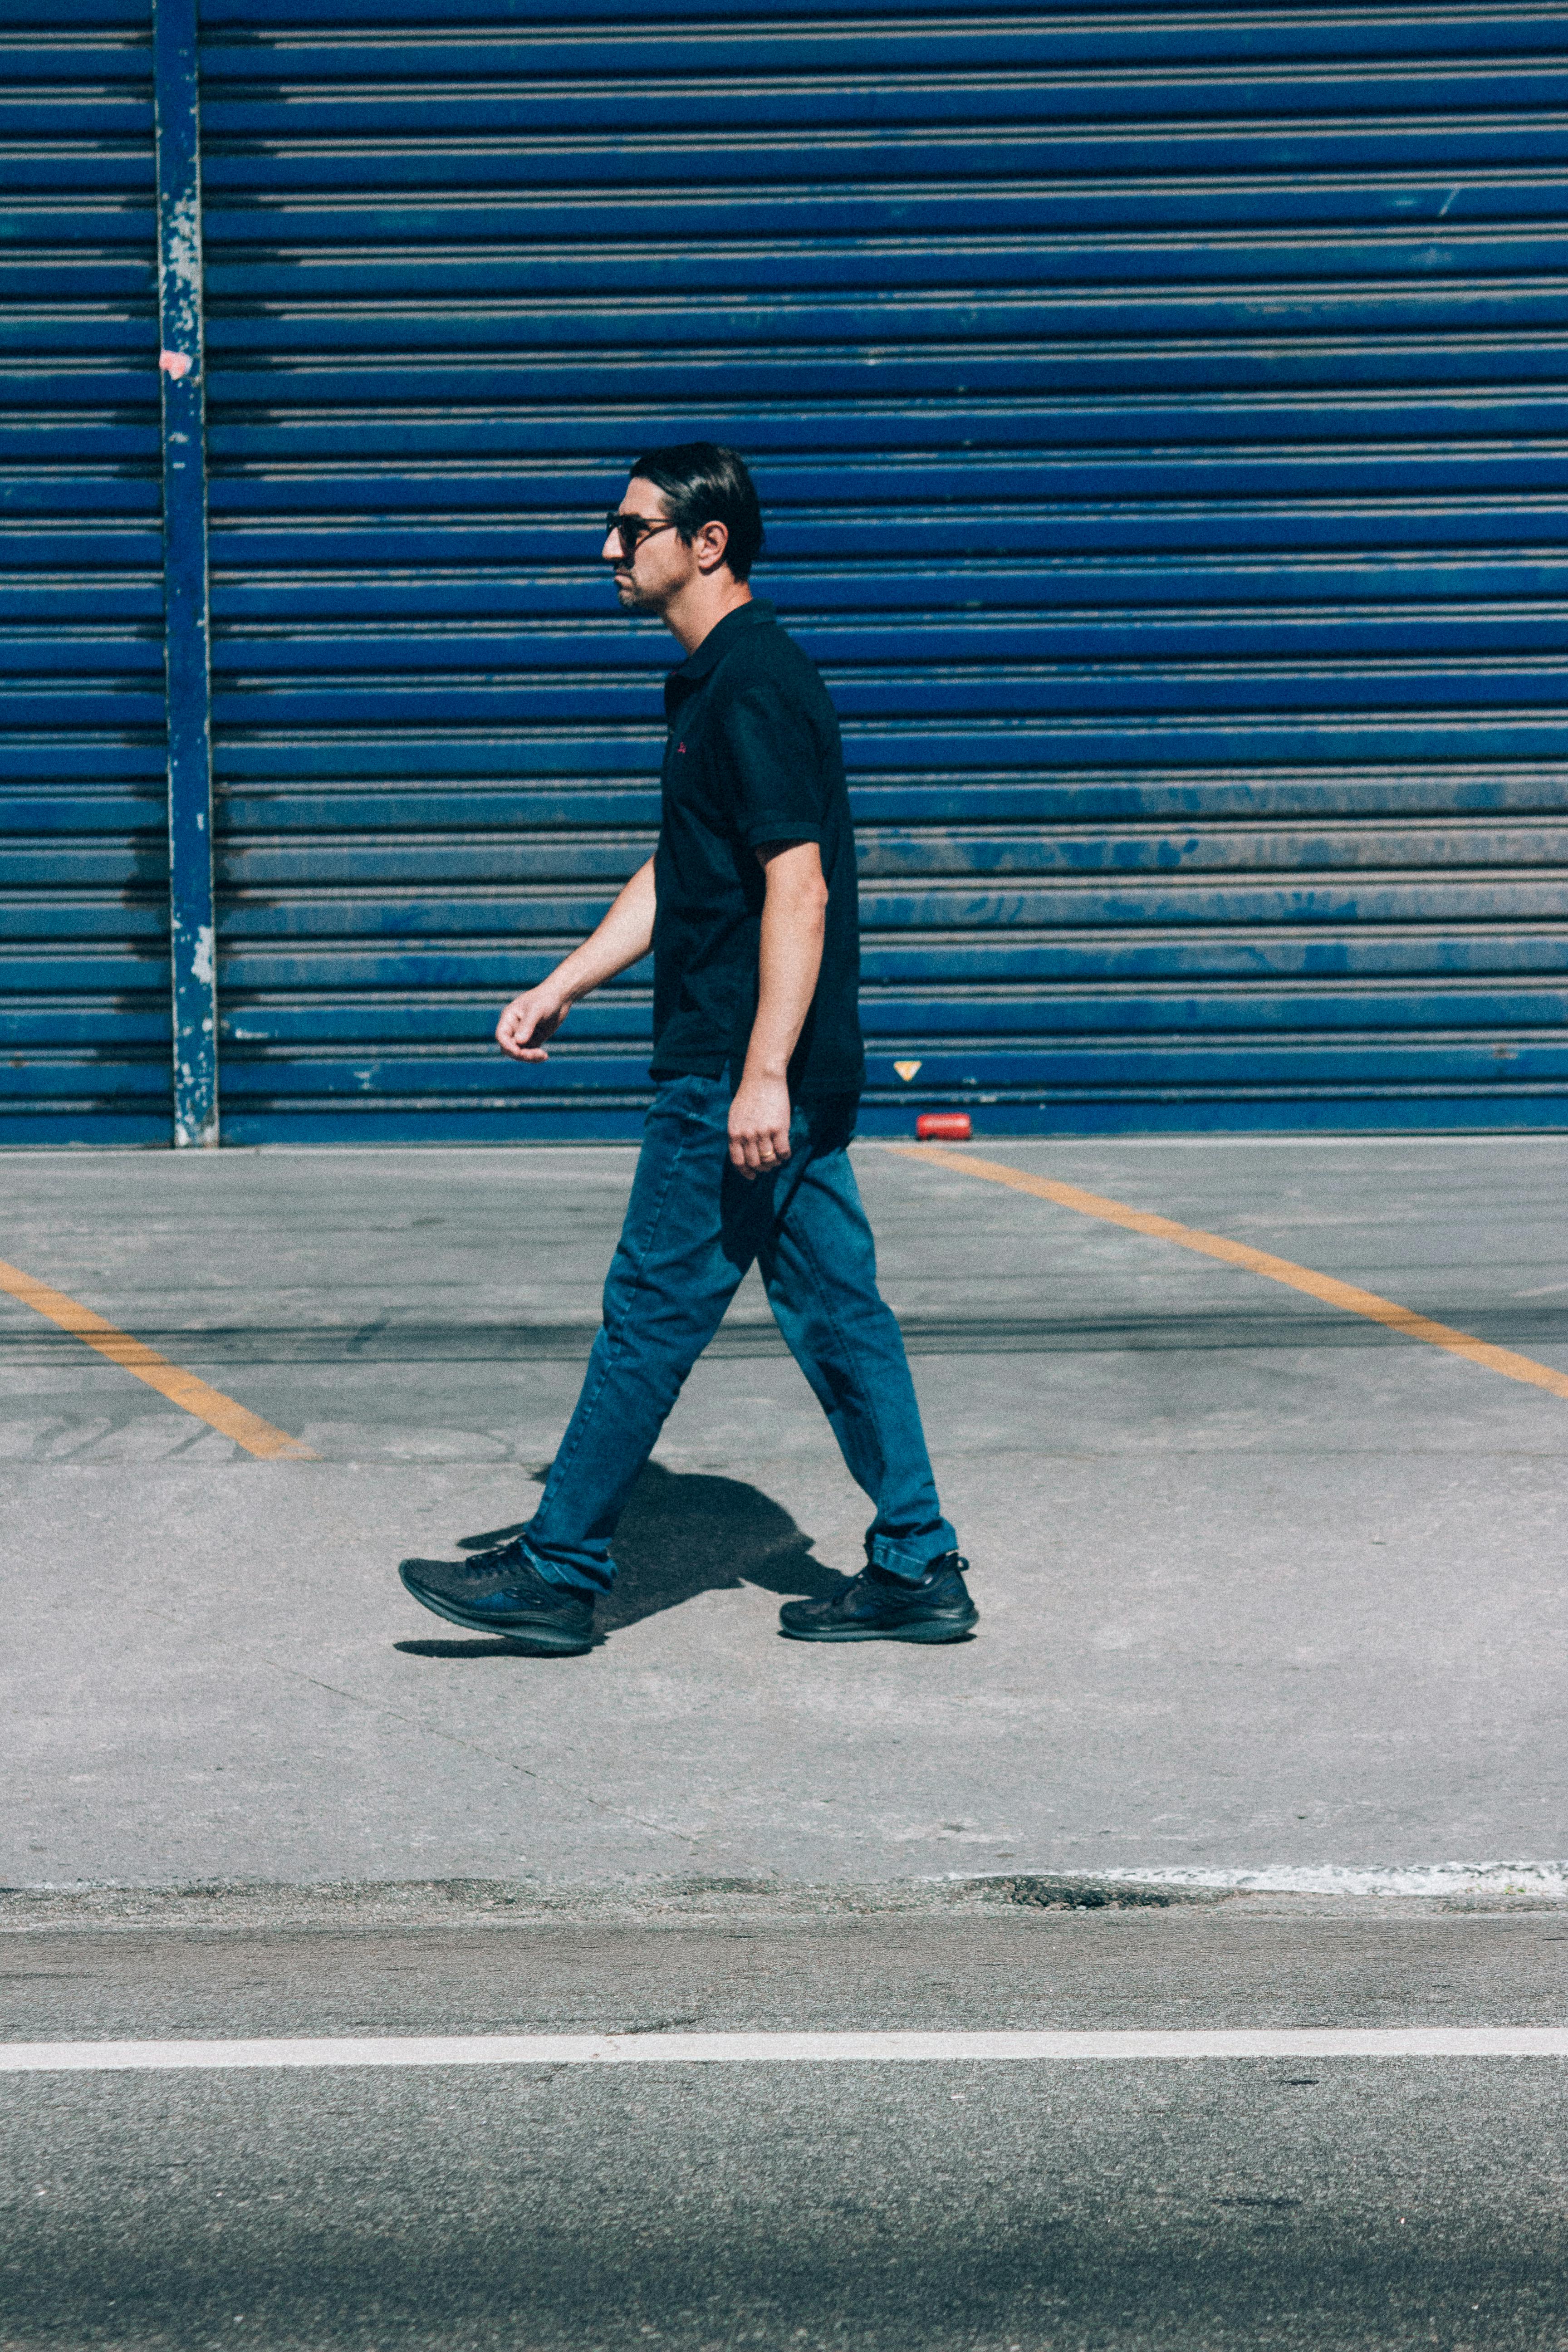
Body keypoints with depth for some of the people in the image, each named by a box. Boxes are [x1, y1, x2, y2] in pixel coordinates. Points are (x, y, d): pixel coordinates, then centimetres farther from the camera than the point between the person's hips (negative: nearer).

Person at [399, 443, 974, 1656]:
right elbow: (677, 875, 24)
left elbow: (798, 885, -22)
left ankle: (558, 1573, 6)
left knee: (653, 1310, -2)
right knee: (836, 1310, 10)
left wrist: (762, 1073, -25)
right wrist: (560, 988, 22)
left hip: (739, 1076, -10)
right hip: (783, 1069, 10)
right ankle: (918, 1568, 14)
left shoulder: (755, 686, -16)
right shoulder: (717, 680, 16)